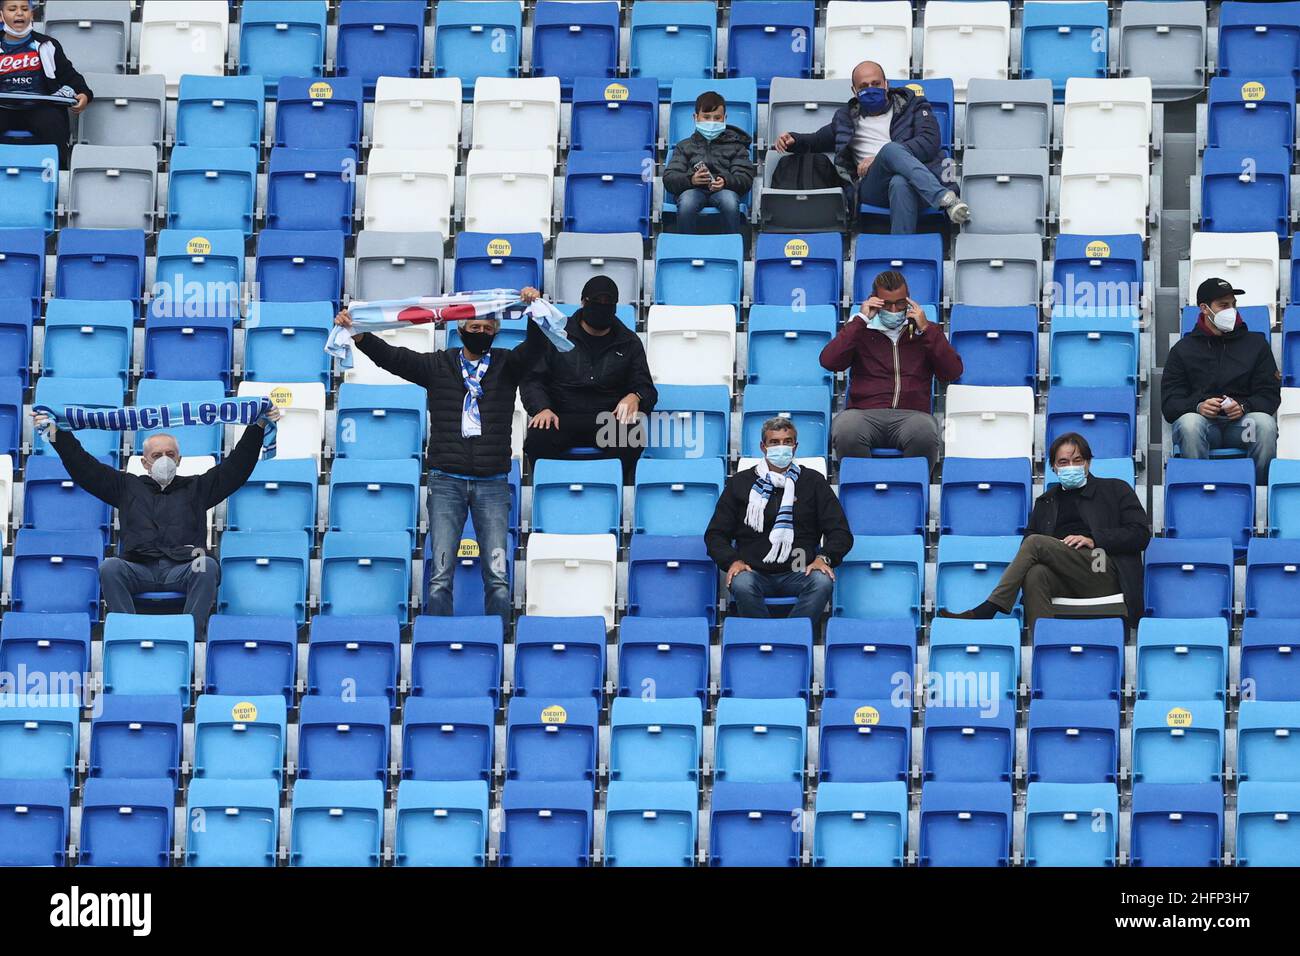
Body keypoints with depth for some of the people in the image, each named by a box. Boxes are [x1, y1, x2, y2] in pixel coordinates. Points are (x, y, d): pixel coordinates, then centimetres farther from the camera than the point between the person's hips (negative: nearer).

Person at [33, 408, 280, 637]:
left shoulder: (196, 487, 27)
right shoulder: (127, 486, 27)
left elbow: (236, 466, 21)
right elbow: (84, 467, 22)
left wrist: (258, 427, 13)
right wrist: (56, 433, 14)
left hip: (182, 569, 0)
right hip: (138, 568, 0)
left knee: (208, 567, -34)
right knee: (109, 567, -32)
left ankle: (192, 633, -39)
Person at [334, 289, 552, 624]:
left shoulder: (507, 364, 8)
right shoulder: (438, 365, 9)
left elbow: (535, 346, -9)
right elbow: (392, 357, -1)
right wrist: (358, 335, -18)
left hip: (492, 482, 0)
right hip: (447, 481, 0)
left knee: (497, 576, -2)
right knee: (441, 575, -3)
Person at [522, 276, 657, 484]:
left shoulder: (629, 343, 17)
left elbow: (646, 388, 16)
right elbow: (532, 380, 9)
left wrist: (635, 397, -11)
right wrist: (542, 408, -13)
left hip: (609, 418, 1)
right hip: (562, 417, -1)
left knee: (633, 436, -36)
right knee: (537, 438, -36)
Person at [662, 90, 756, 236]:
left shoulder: (735, 146, 23)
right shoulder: (685, 146, 24)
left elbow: (745, 178, 9)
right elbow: (669, 179, 10)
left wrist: (726, 181, -15)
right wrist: (690, 179, -12)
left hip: (725, 189, 0)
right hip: (694, 189, 0)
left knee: (729, 200, -37)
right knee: (686, 202, -36)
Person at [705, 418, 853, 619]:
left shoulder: (813, 482, 17)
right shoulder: (741, 483, 17)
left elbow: (841, 533, 13)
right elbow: (715, 534, 17)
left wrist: (824, 558, -8)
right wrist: (732, 561, -4)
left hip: (799, 573, 0)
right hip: (755, 572, 0)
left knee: (822, 582, -34)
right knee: (741, 584, -36)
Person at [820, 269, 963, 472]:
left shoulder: (925, 332, 21)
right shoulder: (860, 330, 20)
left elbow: (953, 372, 9)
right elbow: (829, 362, 3)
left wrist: (925, 329, 2)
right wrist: (861, 319, 2)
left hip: (912, 415, 0)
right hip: (865, 413, 0)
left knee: (925, 433, -38)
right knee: (846, 430, -38)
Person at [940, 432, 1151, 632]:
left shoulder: (1115, 490, 19)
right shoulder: (1046, 502, 30)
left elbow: (1141, 533, 6)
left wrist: (1093, 540, -7)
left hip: (1106, 571, -3)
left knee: (1036, 542, -23)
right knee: (1035, 574, -34)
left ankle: (986, 611, -26)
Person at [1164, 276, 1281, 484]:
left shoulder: (1256, 344, 18)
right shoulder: (1183, 349, 15)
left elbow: (1270, 395, 10)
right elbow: (1169, 403, 7)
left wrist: (1244, 406, -13)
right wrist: (1198, 406, -16)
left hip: (1242, 421, 1)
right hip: (1203, 420, -1)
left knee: (1265, 424, -33)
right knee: (1189, 424, -36)